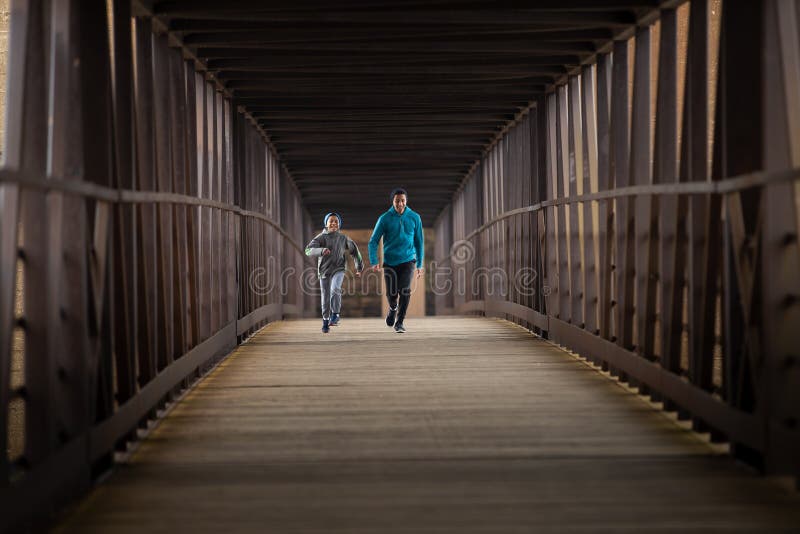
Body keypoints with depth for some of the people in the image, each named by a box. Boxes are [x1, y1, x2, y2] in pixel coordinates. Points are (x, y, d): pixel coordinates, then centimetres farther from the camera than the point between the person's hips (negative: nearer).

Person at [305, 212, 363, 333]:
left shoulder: (343, 238, 1)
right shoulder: (321, 237, -7)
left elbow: (354, 250, 16)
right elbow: (309, 250, -21)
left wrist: (359, 267, 17)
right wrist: (321, 251, -40)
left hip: (338, 269, 0)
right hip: (324, 270, 0)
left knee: (335, 289, -27)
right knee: (325, 298, 7)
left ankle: (335, 315, -13)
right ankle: (325, 321, 27)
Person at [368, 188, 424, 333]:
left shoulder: (414, 218, 1)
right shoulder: (384, 219, -3)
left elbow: (419, 242, 10)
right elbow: (373, 241, -1)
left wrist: (419, 265, 10)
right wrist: (374, 262, -14)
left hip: (408, 260, 0)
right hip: (390, 261, 0)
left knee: (405, 291, -17)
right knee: (392, 294, 1)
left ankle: (399, 322, -6)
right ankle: (393, 308, 37)